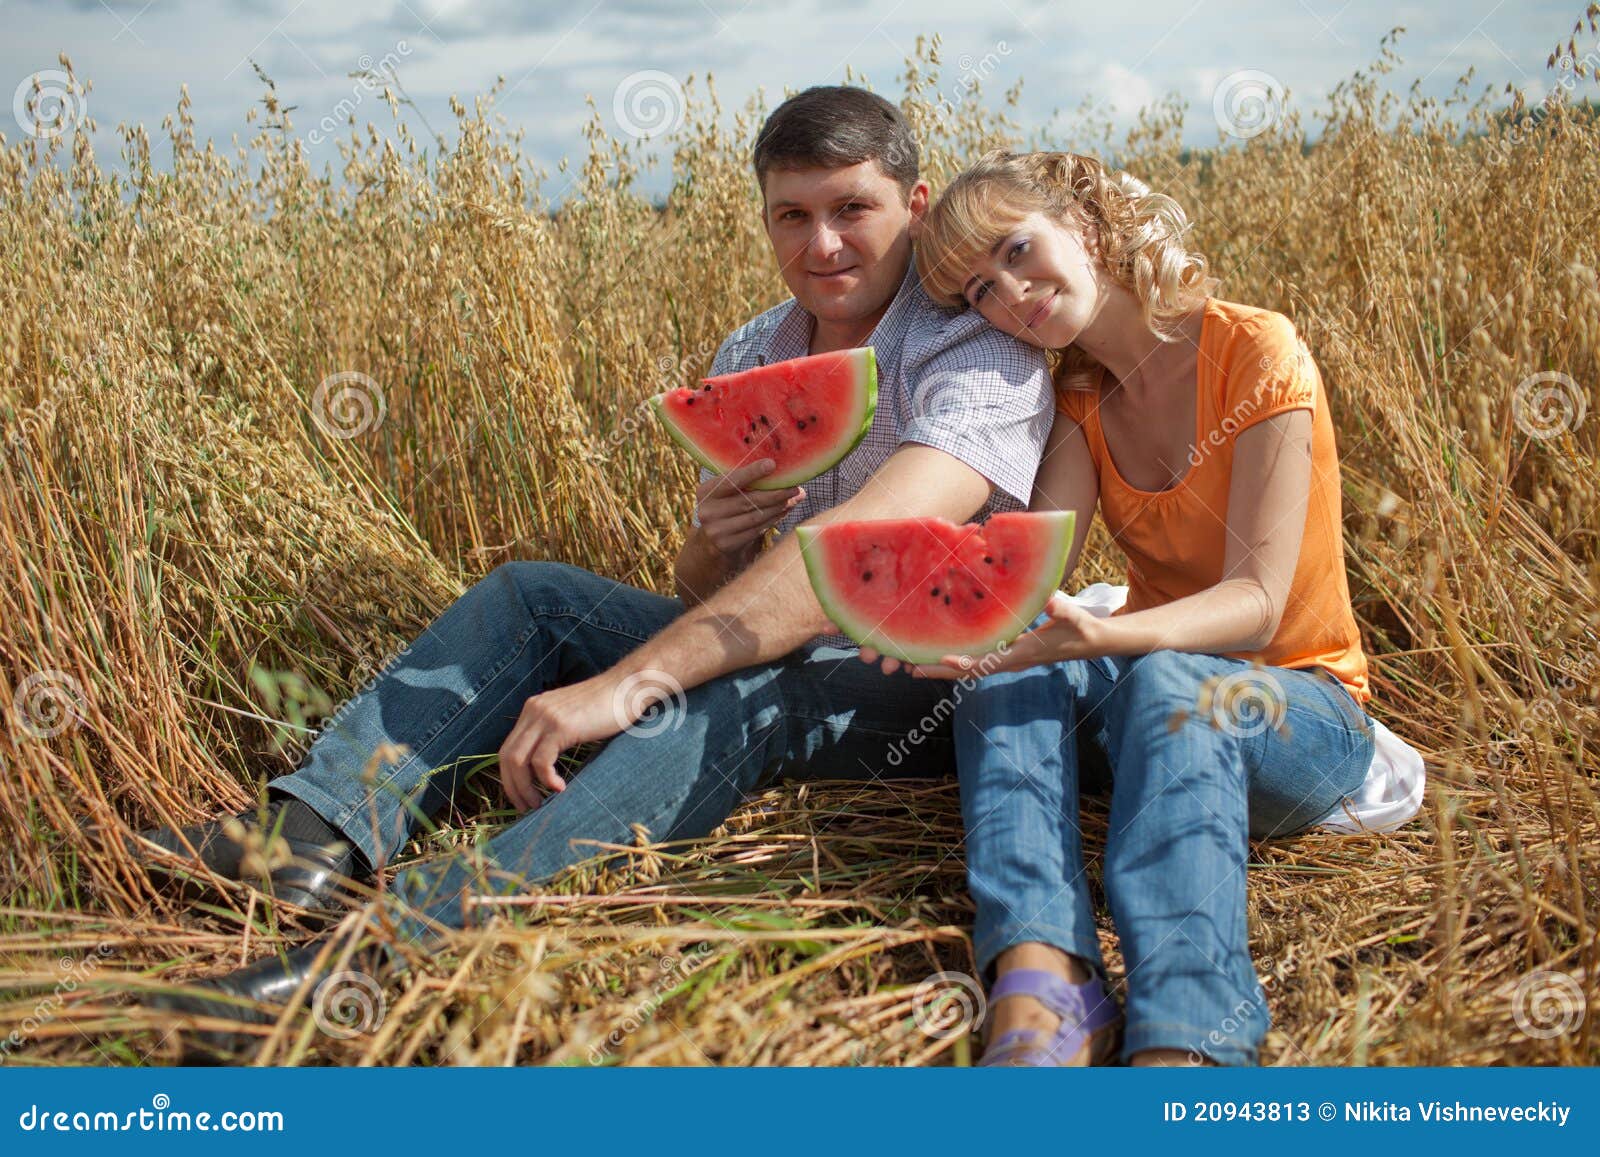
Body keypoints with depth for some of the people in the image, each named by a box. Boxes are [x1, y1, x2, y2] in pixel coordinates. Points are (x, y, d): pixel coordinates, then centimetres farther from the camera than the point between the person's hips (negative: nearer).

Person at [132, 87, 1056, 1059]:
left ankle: (414, 936, -52)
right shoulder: (747, 360, 6)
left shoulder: (983, 357, -16)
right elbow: (711, 598, 9)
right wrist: (713, 541, -18)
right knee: (532, 594, -3)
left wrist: (629, 681, -40)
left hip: (924, 680, -7)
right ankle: (320, 830, -22)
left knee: (735, 692, -38)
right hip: (785, 650, 7)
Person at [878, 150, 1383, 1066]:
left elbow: (1257, 601, -23)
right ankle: (1043, 990, -44)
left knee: (1170, 683, -37)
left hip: (1298, 710, -4)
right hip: (1144, 692, 4)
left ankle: (1180, 1047, -51)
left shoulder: (1258, 352, -12)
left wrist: (1097, 638, -41)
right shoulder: (1081, 397, 4)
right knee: (1011, 655, -27)